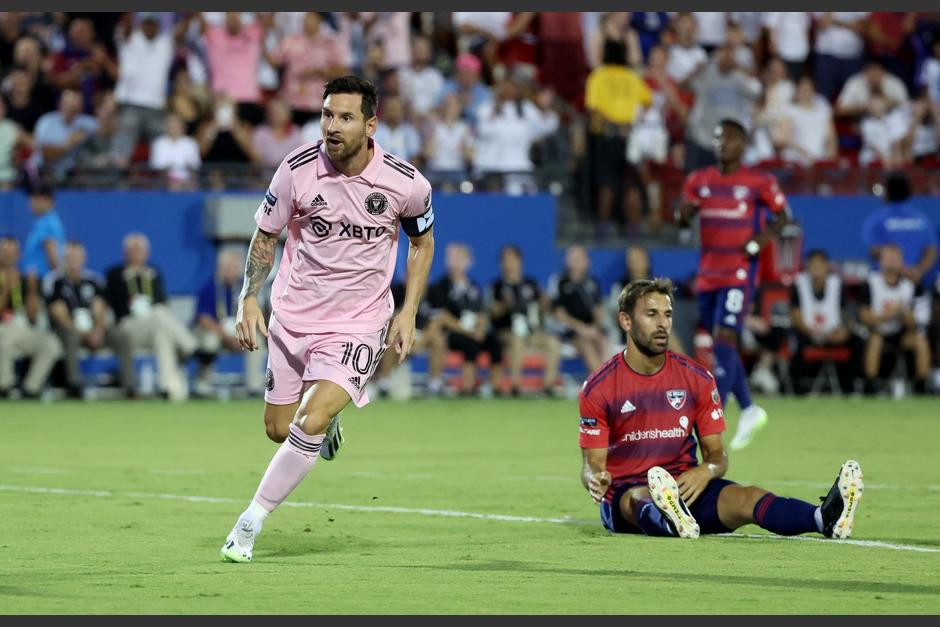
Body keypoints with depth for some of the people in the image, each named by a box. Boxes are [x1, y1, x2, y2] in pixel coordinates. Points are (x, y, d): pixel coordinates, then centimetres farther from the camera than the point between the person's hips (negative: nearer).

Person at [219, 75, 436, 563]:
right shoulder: (297, 170, -13)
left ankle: (250, 523, -5)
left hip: (357, 326, -2)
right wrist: (249, 299, -8)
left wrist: (407, 313, -1)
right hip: (293, 316, 3)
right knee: (279, 429, 9)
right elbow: (266, 236, 3)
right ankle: (328, 416, 46)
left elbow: (422, 242, 7)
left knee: (309, 426, -20)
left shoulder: (404, 183, -13)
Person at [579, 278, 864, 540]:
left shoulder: (697, 378, 5)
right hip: (627, 491, -2)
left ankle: (826, 518, -54)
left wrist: (706, 472, -17)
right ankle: (670, 520, -77)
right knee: (639, 499, -40)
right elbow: (592, 463, -2)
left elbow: (717, 454, 8)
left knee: (748, 497, -27)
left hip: (685, 487, 3)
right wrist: (595, 480, -28)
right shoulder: (598, 387, -3)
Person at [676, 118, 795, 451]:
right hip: (708, 272, 6)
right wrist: (684, 215, -10)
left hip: (740, 272, -6)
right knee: (719, 343, 11)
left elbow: (783, 215, 5)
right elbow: (684, 219, 14)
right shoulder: (698, 181, 9)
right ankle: (749, 410, 28)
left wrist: (761, 240, -11)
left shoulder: (759, 183, -3)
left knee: (724, 339, -16)